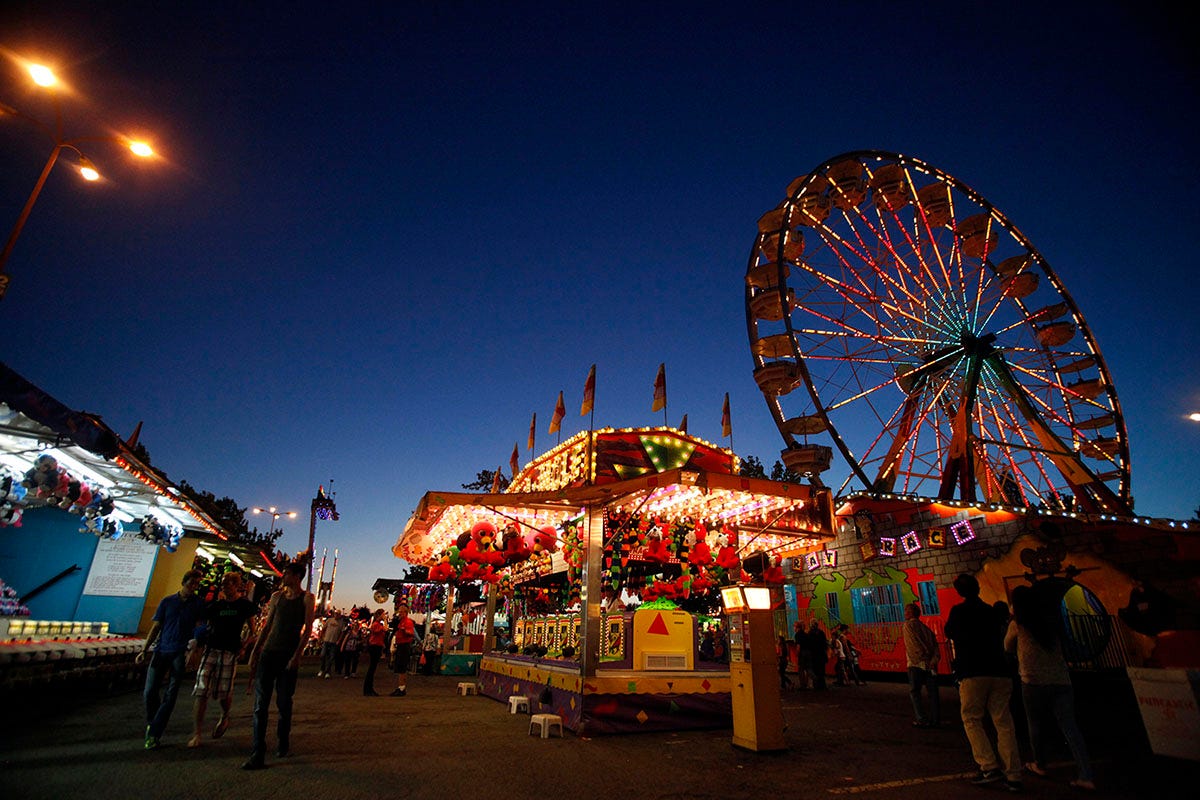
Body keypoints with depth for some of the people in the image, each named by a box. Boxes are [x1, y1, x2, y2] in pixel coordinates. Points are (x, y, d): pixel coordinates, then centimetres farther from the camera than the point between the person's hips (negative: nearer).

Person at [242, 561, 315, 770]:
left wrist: (296, 656, -14)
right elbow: (267, 626, 14)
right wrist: (255, 652, 9)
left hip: (288, 656, -4)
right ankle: (258, 754, 3)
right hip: (268, 653, 4)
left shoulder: (307, 598, -4)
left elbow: (308, 629, -7)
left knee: (284, 703, 6)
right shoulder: (277, 596, 9)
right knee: (260, 704, -1)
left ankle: (283, 744, 25)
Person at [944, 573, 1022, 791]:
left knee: (972, 720, 6)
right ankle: (1013, 776, 7)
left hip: (973, 674, -5)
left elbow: (949, 633, 13)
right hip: (999, 673, 5)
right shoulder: (991, 611, 13)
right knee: (1003, 723, 7)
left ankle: (989, 767, -4)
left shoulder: (959, 611, -2)